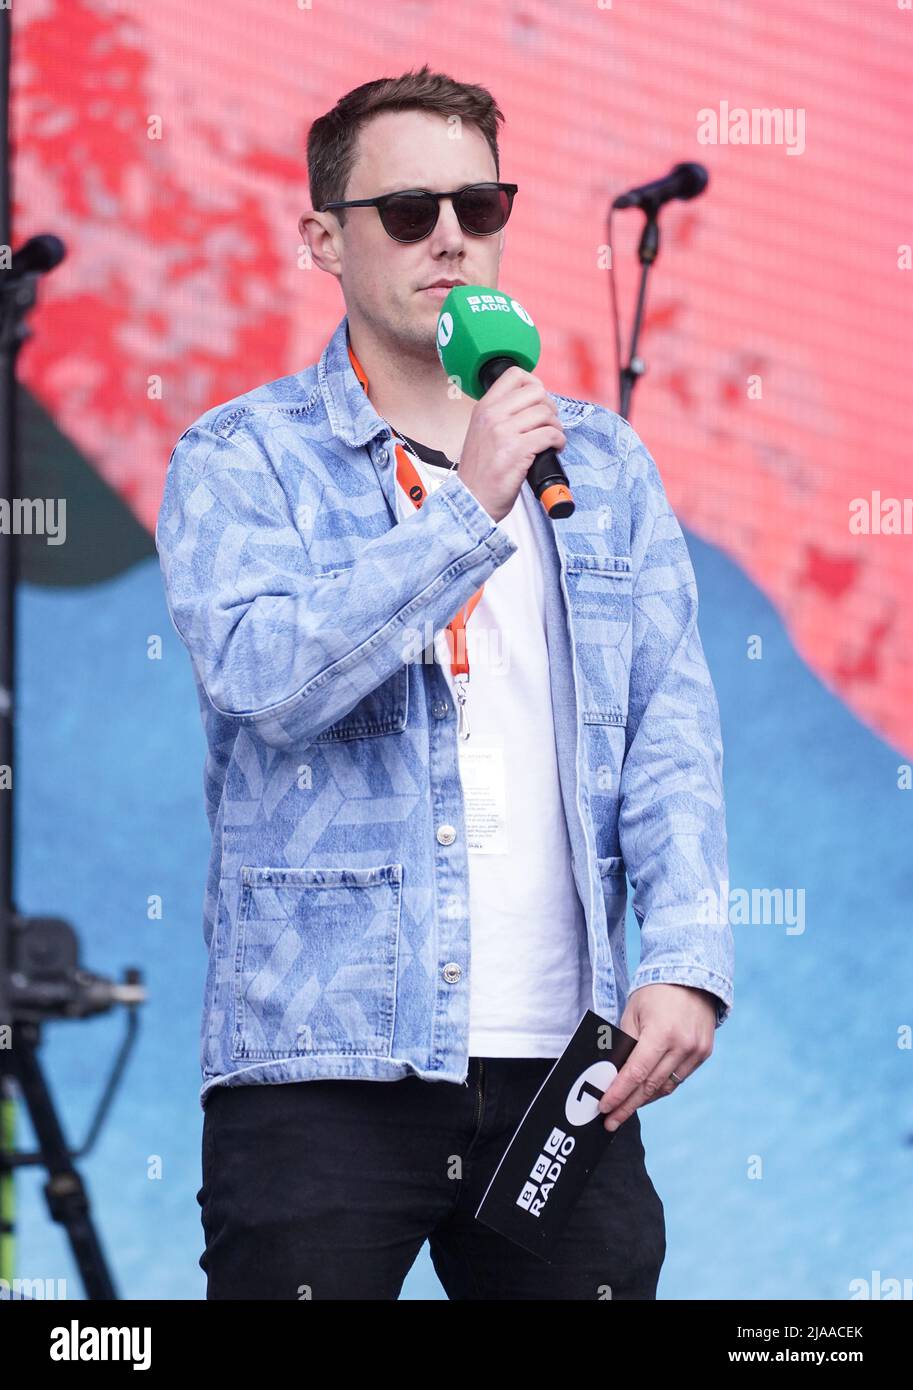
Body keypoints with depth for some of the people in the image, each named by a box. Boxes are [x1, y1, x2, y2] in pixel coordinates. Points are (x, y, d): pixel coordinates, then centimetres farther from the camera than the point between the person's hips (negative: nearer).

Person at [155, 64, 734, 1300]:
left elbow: (671, 726, 6)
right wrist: (469, 512, -18)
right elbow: (264, 675, -15)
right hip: (323, 1065, -3)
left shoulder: (600, 463, 14)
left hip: (563, 1061, 3)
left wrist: (686, 959, -7)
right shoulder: (242, 460, 2)